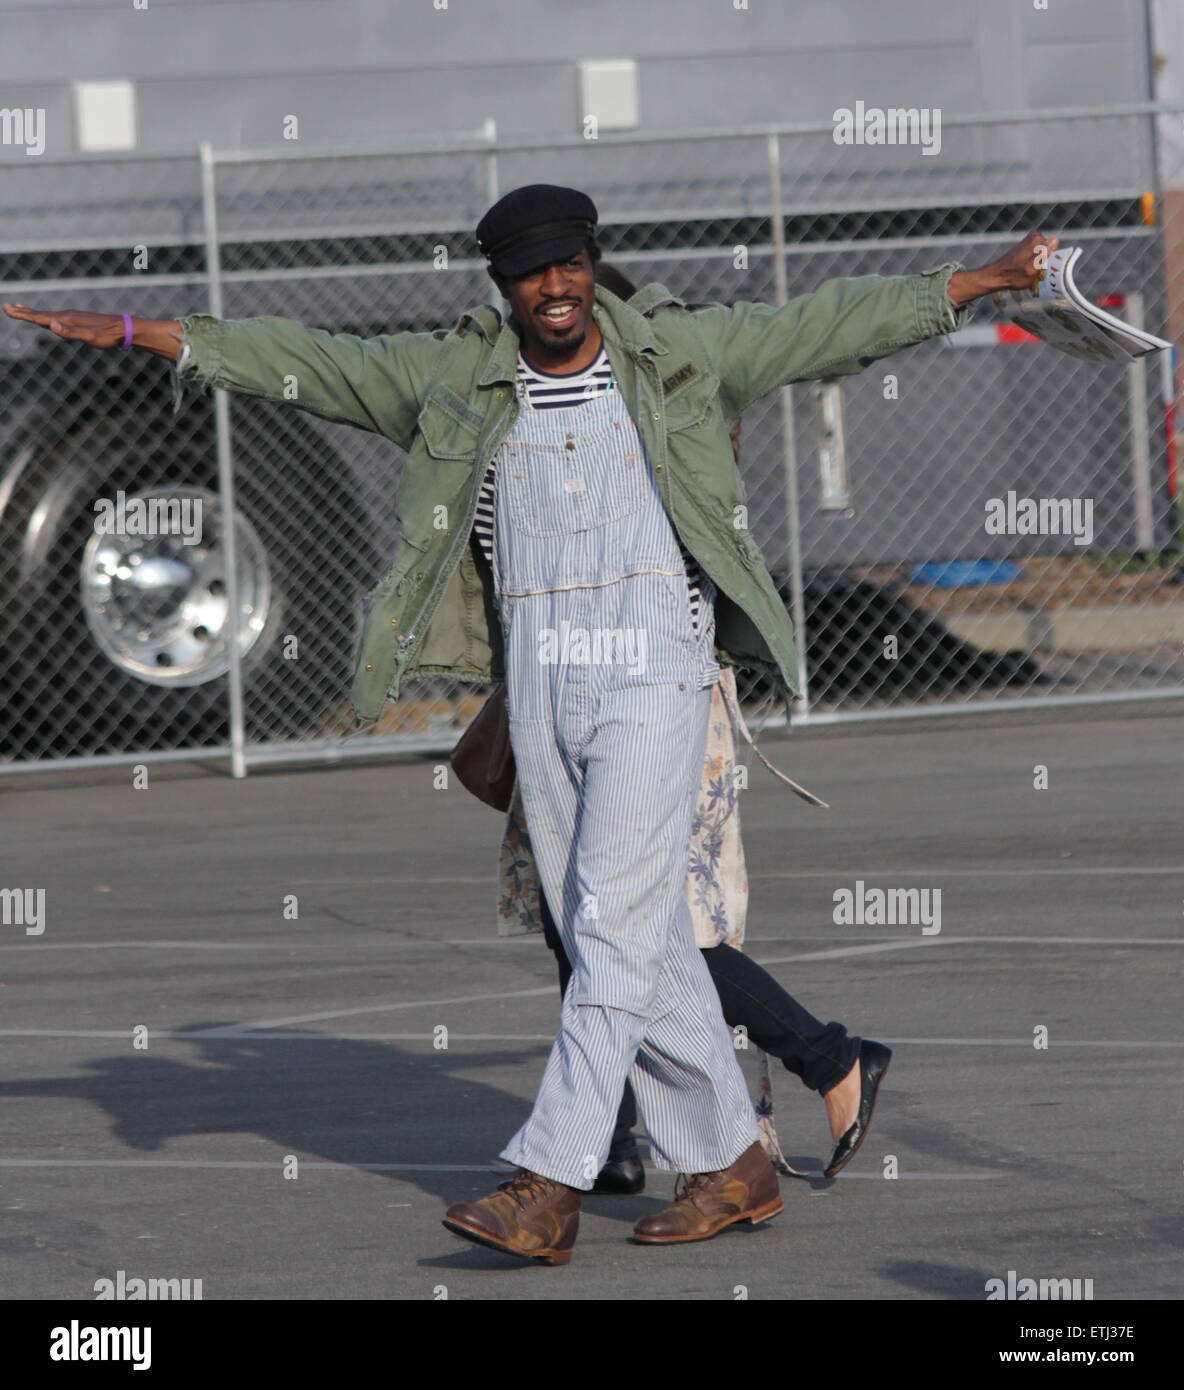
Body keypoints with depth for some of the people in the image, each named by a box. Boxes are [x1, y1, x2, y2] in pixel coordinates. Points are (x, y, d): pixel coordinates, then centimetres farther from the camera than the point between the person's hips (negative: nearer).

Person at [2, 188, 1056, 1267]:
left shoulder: (675, 352, 3)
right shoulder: (460, 376, 7)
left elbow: (829, 325, 8)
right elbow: (305, 364, 7)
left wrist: (985, 279, 8)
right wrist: (131, 332, 4)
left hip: (655, 674, -4)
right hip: (537, 685, 4)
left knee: (615, 925, -12)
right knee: (636, 939, 7)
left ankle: (548, 1188, -18)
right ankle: (728, 1164, 18)